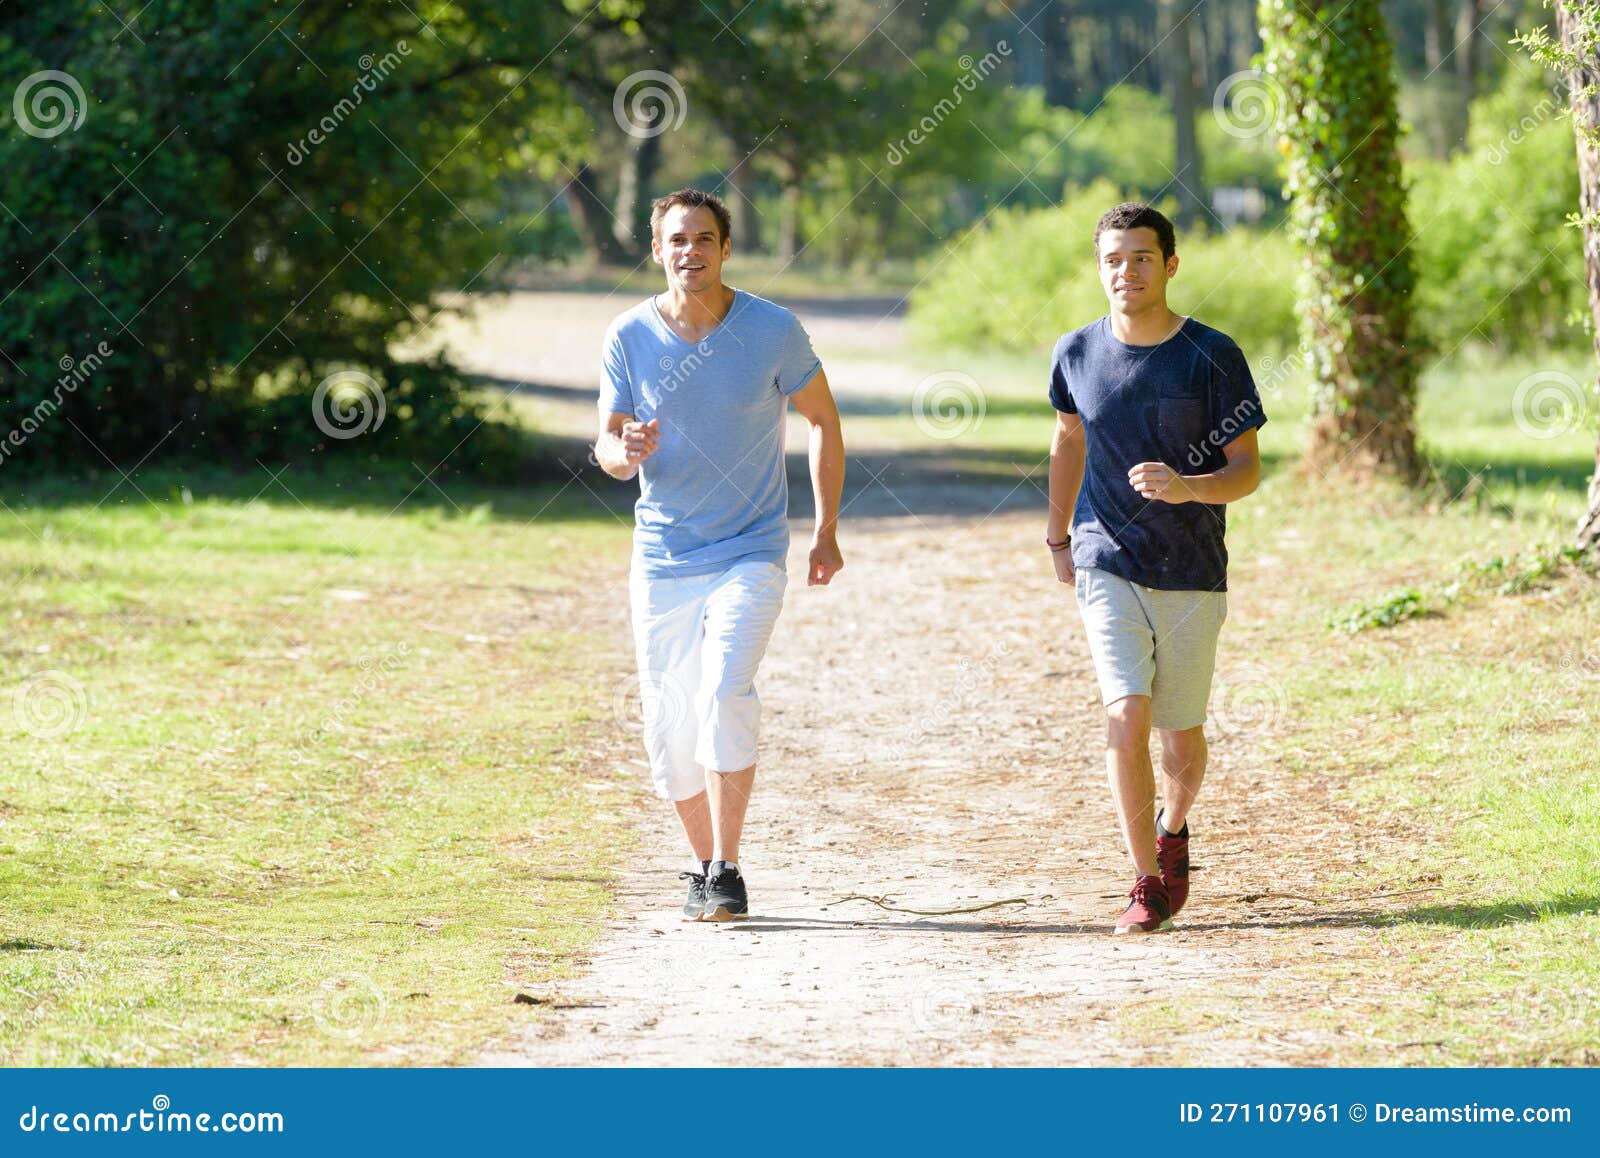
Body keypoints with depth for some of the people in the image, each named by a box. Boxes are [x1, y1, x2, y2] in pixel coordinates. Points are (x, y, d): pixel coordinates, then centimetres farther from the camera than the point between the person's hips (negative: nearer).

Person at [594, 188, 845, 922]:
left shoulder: (773, 331, -7)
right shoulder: (629, 337, -3)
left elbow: (822, 420, 6)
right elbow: (606, 445, 0)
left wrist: (826, 530, 5)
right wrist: (627, 452, -25)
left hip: (751, 553, -3)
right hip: (662, 559, 3)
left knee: (724, 693, -23)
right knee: (668, 724, 4)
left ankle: (727, 874, -18)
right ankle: (702, 865, 24)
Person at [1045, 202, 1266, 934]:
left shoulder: (1212, 357, -7)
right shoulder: (1078, 353, 1)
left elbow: (1248, 470, -7)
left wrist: (1188, 487, -26)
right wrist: (1057, 536, 23)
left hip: (1192, 577, -1)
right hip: (1108, 569, 1)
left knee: (1181, 739, 7)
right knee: (1126, 715, -17)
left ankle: (1173, 826, 41)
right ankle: (1147, 883, -10)